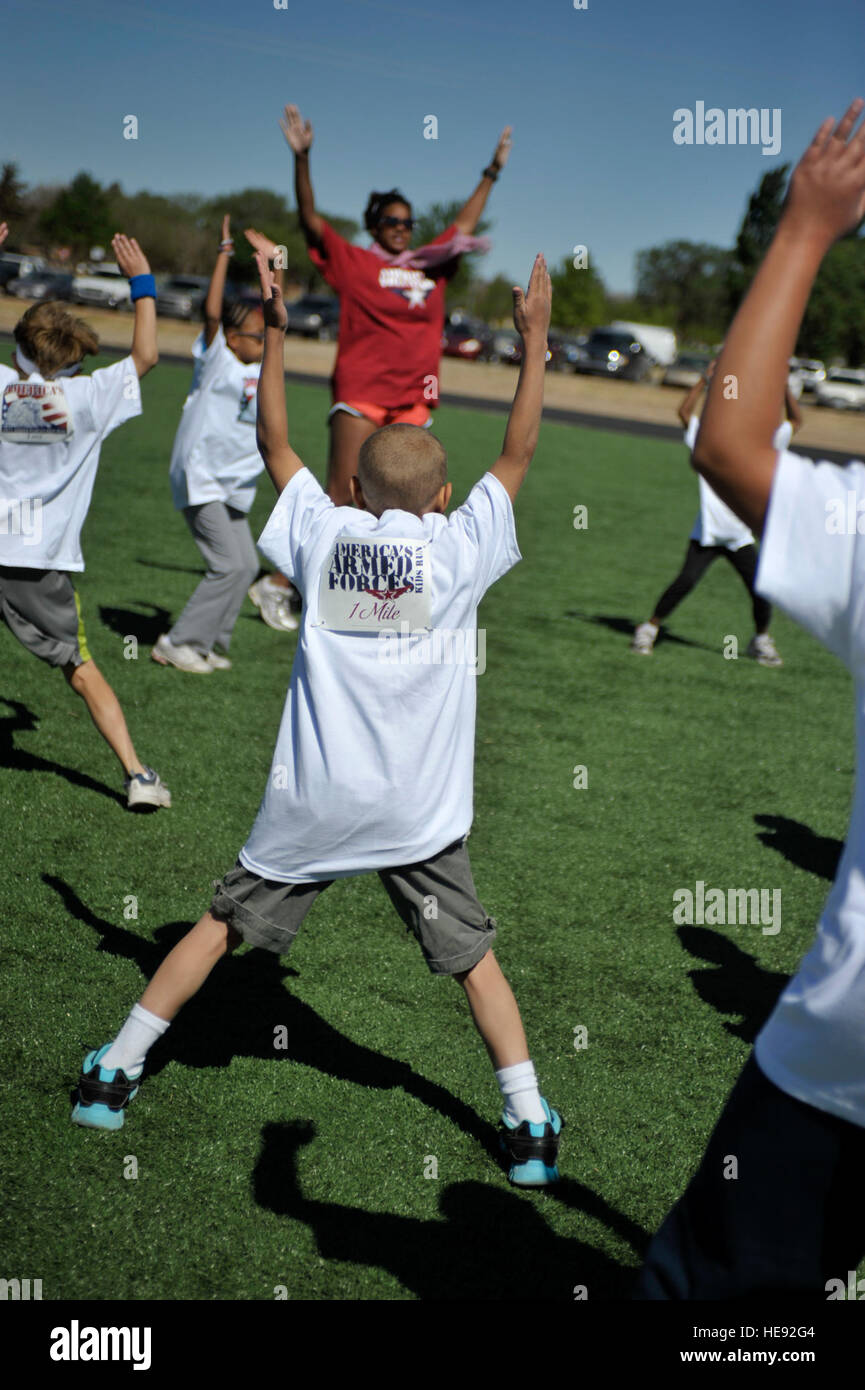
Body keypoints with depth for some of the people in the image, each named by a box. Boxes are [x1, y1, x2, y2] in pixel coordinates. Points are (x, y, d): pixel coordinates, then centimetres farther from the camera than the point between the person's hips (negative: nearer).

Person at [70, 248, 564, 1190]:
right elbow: (518, 452, 6)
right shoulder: (460, 548, -3)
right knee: (471, 955, 10)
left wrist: (273, 336, 20)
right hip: (419, 811, -1)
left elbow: (274, 444, 15)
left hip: (312, 801, 2)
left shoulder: (322, 535, 2)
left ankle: (114, 1073, 19)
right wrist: (534, 335, 11)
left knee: (224, 923, 15)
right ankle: (529, 1127, 12)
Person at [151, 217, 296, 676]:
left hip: (233, 487, 8)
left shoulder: (258, 364, 11)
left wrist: (271, 259, 18)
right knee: (229, 565, -14)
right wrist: (224, 252, -18)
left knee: (246, 565, 8)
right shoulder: (216, 358, -7)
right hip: (200, 479, -8)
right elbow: (212, 310, -20)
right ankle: (178, 642, -5)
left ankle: (208, 643, 17)